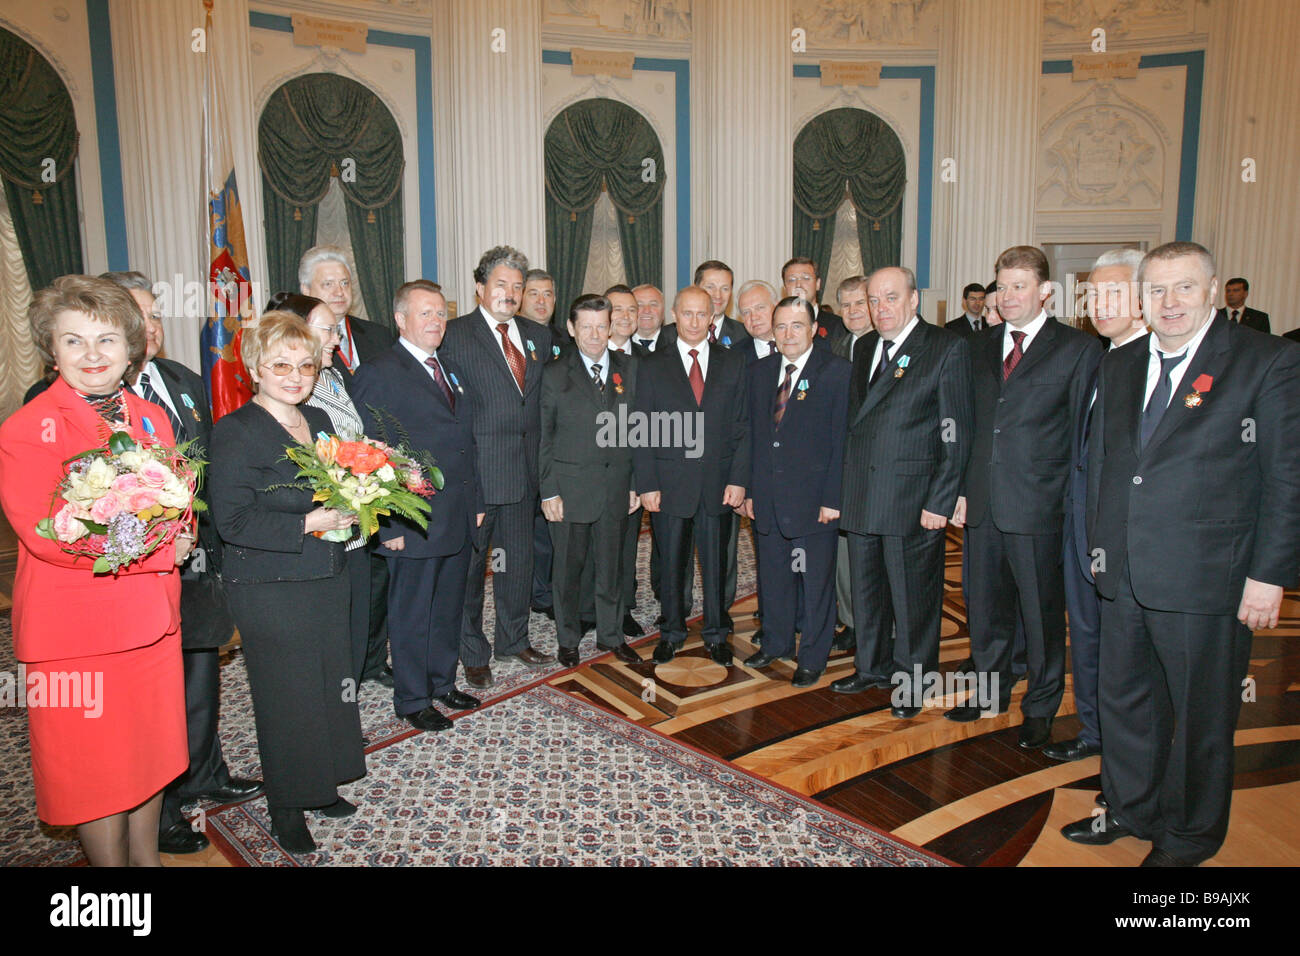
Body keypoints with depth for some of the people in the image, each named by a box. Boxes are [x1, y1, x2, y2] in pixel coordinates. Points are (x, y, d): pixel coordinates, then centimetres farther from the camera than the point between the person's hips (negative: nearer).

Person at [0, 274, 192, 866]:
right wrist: (162, 550, -19)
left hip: (152, 617, 6)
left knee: (150, 750, 18)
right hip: (74, 625, -5)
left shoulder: (152, 418, 7)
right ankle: (111, 863, 29)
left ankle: (147, 857, 37)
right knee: (93, 770, 9)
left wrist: (179, 532, -12)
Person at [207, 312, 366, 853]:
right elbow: (232, 520, -19)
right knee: (286, 695, 5)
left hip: (324, 579, 7)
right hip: (268, 589, -7)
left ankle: (321, 784, 34)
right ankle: (286, 810, 25)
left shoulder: (318, 421, 10)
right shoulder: (234, 432, -12)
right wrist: (307, 524, -24)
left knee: (329, 682, 14)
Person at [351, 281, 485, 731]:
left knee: (449, 608, 18)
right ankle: (412, 699, 22)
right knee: (412, 614, 7)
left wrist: (477, 502, 13)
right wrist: (390, 523, -17)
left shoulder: (451, 370, 14)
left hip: (460, 519, 7)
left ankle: (442, 681, 35)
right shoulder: (379, 374, -10)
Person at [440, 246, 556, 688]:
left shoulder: (537, 335, 11)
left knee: (519, 559, 16)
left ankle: (513, 640, 34)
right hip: (476, 468, -5)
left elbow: (547, 395, 13)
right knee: (469, 562, 7)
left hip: (524, 467, 6)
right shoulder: (455, 335, -7)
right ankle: (473, 652, 23)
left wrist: (541, 457, 5)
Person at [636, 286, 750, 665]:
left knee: (716, 562, 10)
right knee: (672, 561, 9)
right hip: (670, 482, -1)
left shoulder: (733, 363, 6)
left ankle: (715, 634, 27)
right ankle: (672, 631, 27)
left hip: (719, 483, 1)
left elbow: (743, 426, 4)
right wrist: (647, 484, -6)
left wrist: (738, 479, -4)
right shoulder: (652, 367, 3)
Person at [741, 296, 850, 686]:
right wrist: (749, 488, 7)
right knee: (773, 575, 16)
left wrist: (833, 497, -13)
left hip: (813, 497, -5)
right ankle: (776, 642, 35)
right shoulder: (759, 371, 9)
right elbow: (752, 433, 11)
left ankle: (812, 657, 22)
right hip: (766, 495, 5)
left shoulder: (836, 371, -6)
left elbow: (842, 439, -9)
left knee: (815, 581, 7)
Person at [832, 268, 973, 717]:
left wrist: (941, 501, -14)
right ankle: (872, 666, 35)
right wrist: (842, 486, 8)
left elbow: (956, 433, -10)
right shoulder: (865, 348, 13)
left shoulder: (947, 349, -6)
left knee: (912, 593, 5)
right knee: (866, 587, 17)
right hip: (860, 494, 6)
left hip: (913, 497, -6)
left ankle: (913, 680, 24)